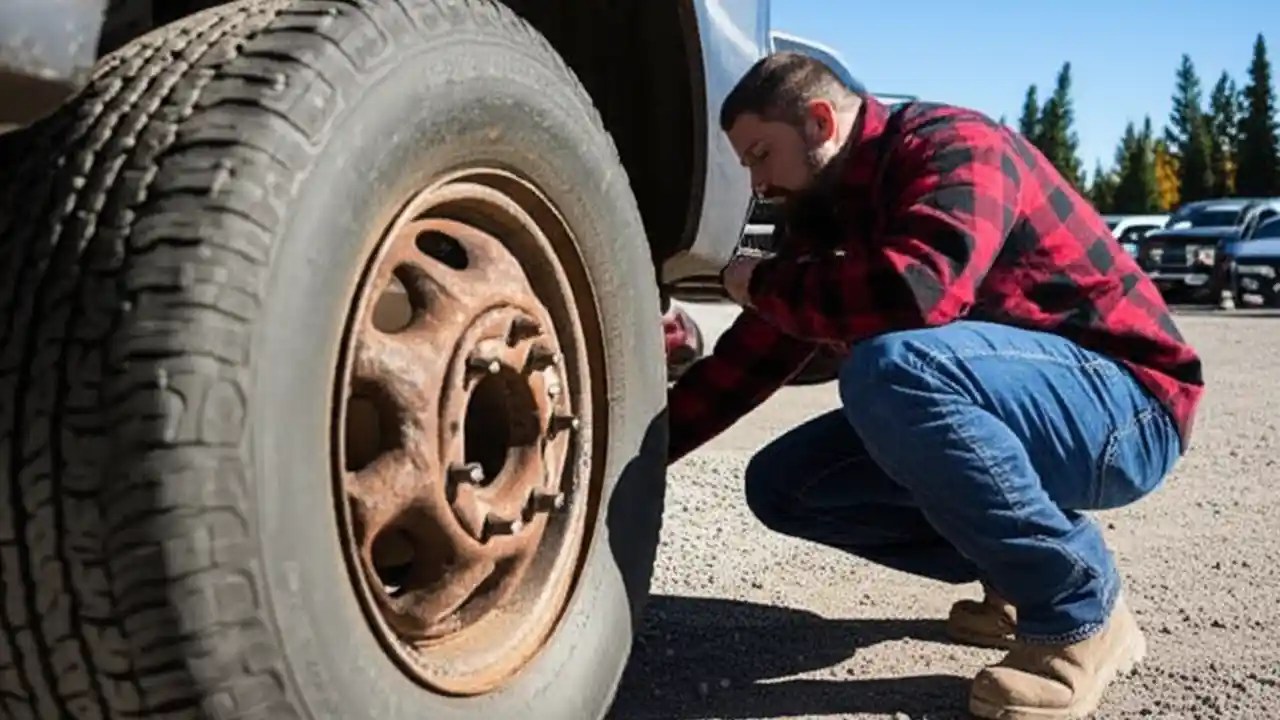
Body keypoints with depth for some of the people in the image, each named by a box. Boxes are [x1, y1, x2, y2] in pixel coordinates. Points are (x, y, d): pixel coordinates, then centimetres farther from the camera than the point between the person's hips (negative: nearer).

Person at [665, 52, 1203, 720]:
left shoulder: (952, 144, -18)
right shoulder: (827, 209, 7)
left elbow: (919, 291, -37)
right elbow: (750, 359, 8)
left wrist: (766, 283, -20)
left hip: (1125, 404, -8)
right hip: (1001, 405, 9)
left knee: (891, 368, -35)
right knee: (782, 484, -2)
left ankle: (1077, 608, -16)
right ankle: (1021, 570, 9)